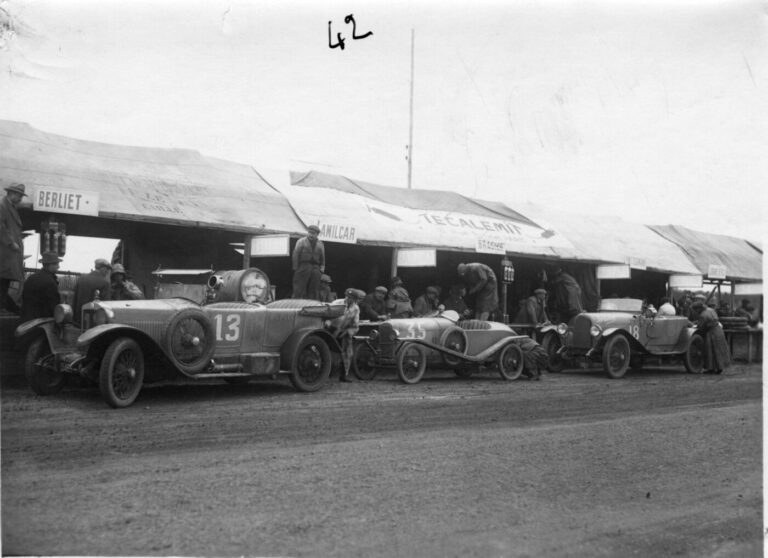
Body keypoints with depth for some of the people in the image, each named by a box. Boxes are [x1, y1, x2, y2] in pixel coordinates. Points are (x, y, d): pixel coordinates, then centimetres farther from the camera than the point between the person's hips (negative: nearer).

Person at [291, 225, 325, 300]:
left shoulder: (320, 244, 14)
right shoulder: (301, 241, 2)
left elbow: (322, 258, 18)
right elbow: (295, 255, 0)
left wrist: (322, 269, 8)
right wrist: (296, 268, -5)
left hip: (315, 269, 4)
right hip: (303, 267, -4)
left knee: (314, 291, 1)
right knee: (299, 290, -7)